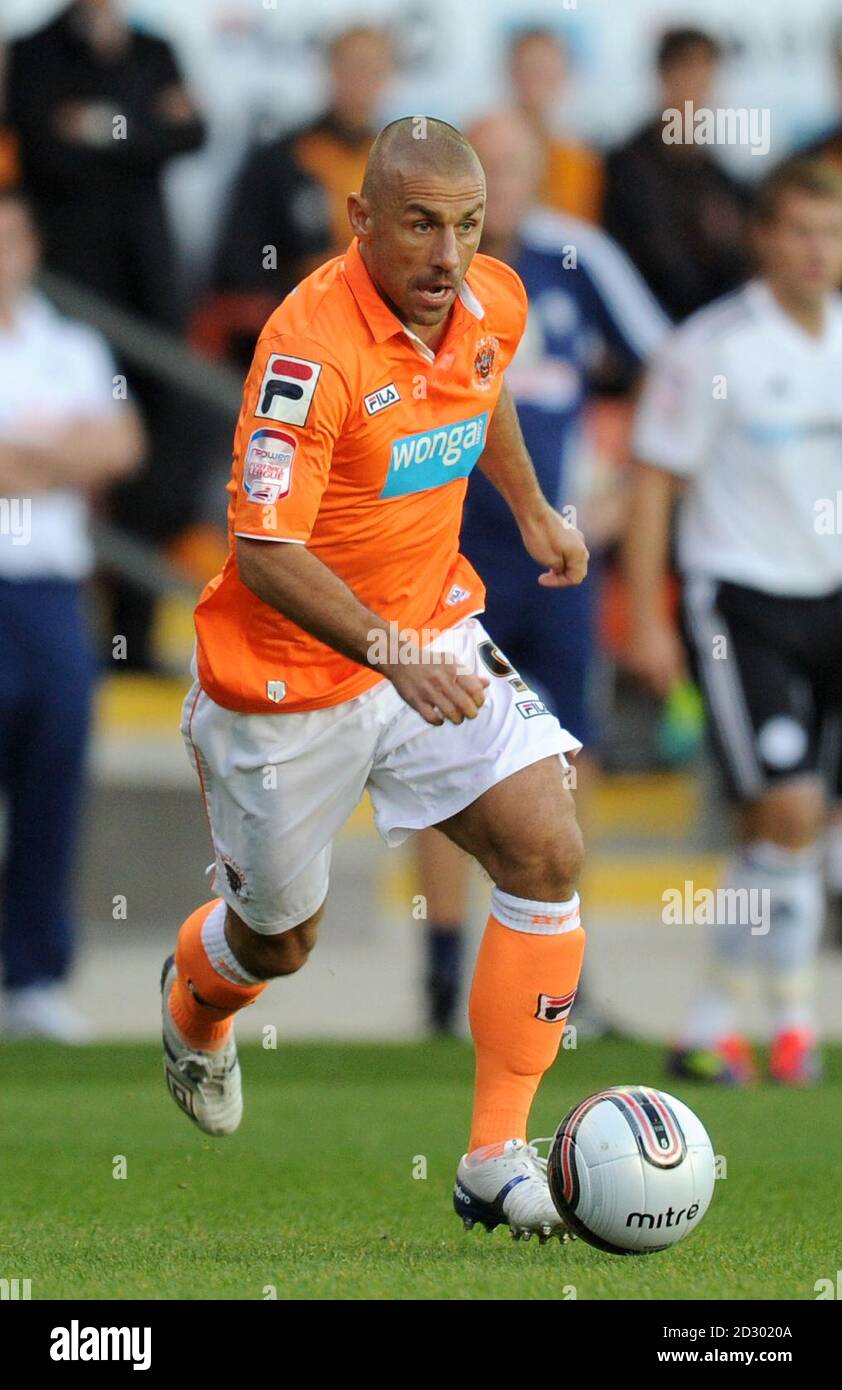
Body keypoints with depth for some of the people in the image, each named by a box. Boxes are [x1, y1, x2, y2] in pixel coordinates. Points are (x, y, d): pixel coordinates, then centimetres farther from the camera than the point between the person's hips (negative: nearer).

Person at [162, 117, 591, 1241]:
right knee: (280, 941, 13)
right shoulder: (311, 344, -29)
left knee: (548, 853, -15)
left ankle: (497, 1162, -9)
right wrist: (395, 656, -45)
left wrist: (531, 508, 23)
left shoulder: (495, 303, -7)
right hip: (287, 676, -5)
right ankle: (195, 1003, 53)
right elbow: (262, 554, -35)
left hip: (431, 635, 5)